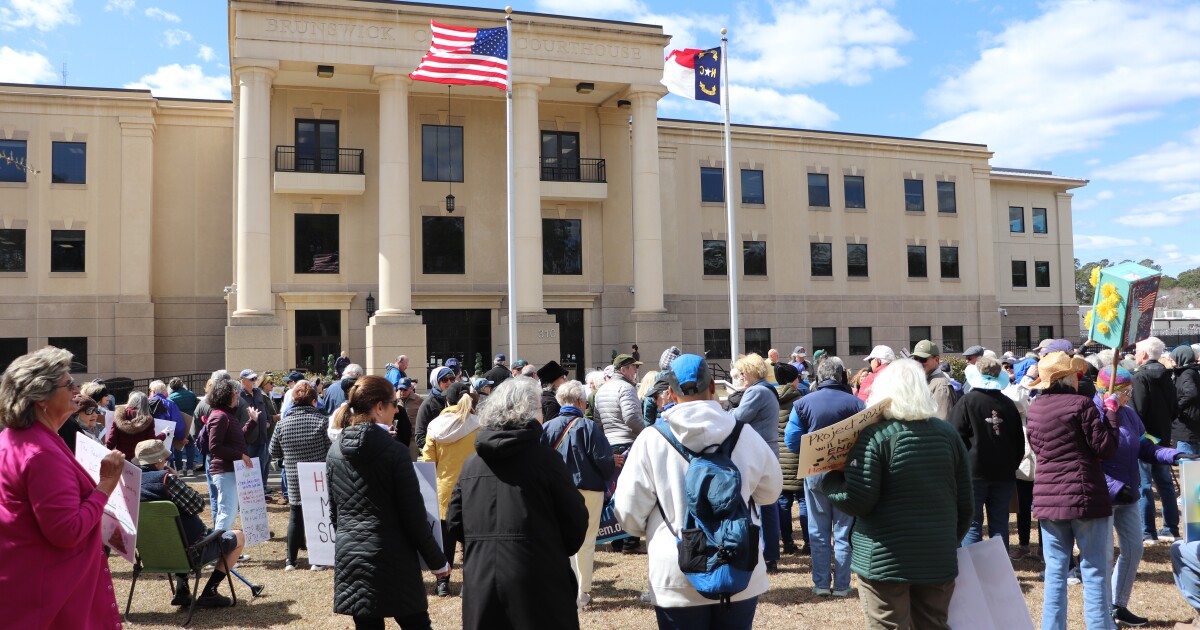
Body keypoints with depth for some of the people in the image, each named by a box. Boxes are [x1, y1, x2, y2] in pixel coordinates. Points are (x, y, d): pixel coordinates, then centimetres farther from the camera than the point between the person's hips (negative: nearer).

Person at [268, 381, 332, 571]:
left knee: (295, 518, 14)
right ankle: (316, 560, 10)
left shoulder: (283, 424, -2)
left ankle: (291, 560, 18)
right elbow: (331, 451, -12)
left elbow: (274, 452, 8)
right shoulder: (321, 421, -11)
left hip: (294, 482, 3)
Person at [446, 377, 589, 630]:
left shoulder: (471, 463, 4)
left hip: (480, 585, 4)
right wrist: (559, 552, 13)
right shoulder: (545, 458, -9)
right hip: (537, 583, -4)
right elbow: (575, 521, -6)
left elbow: (455, 523, 7)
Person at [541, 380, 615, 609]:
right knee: (586, 541, 11)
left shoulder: (546, 427, -4)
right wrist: (607, 479, 6)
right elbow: (605, 460, -15)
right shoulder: (589, 427, -15)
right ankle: (584, 592, 18)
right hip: (589, 490, -2)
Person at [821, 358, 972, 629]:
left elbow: (858, 501, -18)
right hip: (938, 557, 5)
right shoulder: (948, 433, 3)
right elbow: (964, 503, 8)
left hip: (885, 561, -5)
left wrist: (828, 480, 0)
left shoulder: (875, 436, -13)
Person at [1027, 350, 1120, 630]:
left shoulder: (1034, 408, 7)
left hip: (1047, 497, 5)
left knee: (1055, 570, 10)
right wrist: (1111, 412, 2)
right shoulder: (1081, 404, -10)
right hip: (1085, 496, -5)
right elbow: (1106, 448, -7)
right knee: (1094, 571, 4)